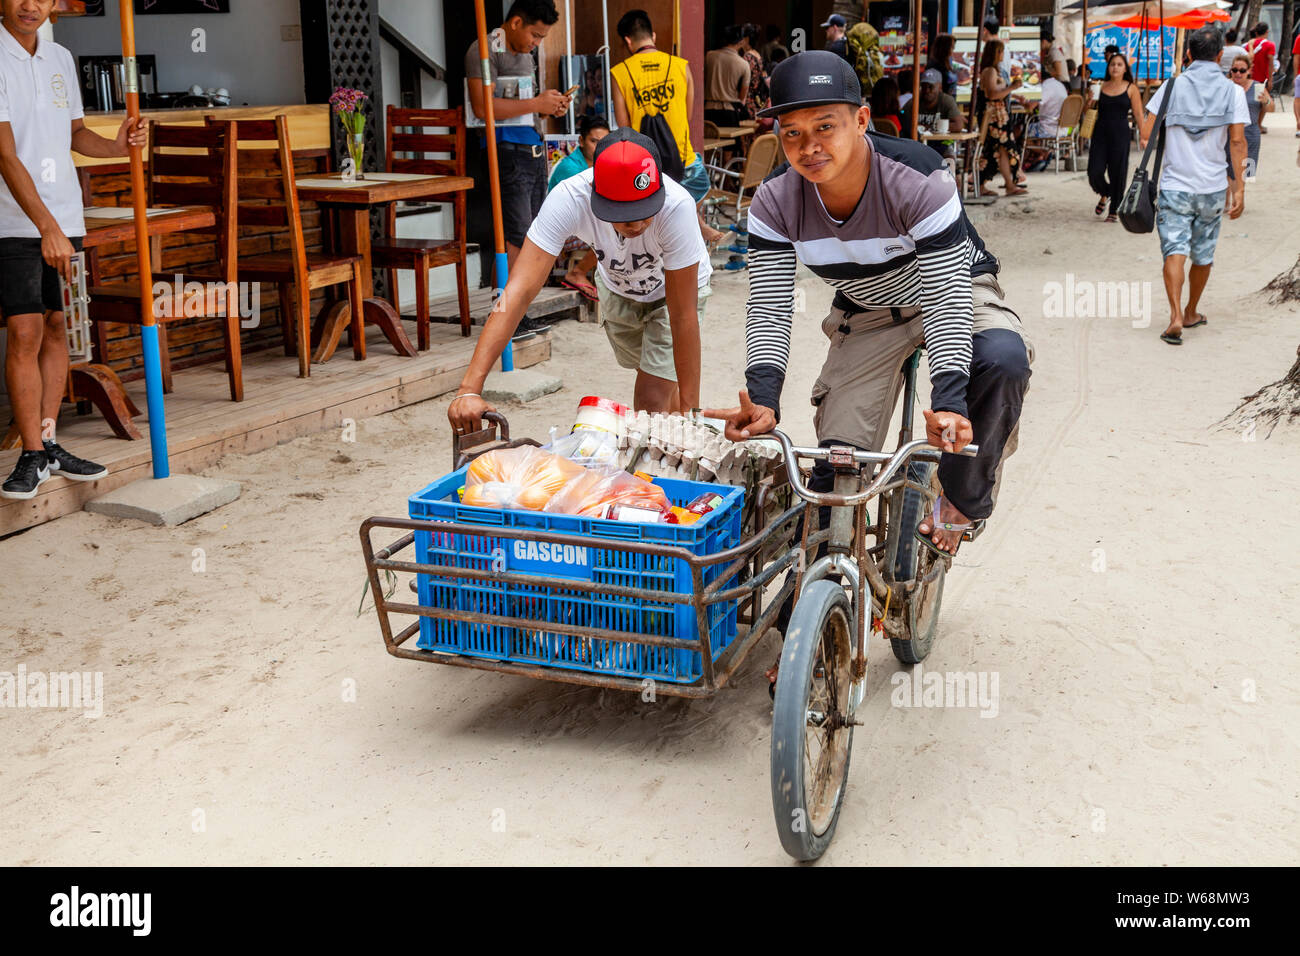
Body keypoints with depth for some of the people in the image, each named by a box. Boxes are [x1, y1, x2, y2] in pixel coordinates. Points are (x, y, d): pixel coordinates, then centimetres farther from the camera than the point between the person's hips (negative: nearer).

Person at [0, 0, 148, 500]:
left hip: (65, 218, 6)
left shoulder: (60, 59, 12)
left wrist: (115, 146, 0)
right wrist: (47, 227, -24)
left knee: (56, 327, 8)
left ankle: (49, 445, 16)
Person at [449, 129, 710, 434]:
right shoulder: (568, 199, -39)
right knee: (660, 385, 22)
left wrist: (690, 409, -34)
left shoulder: (676, 205, -43)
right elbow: (520, 289, -44)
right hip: (616, 288, 3)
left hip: (673, 290, -3)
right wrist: (470, 388, -52)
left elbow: (682, 317, -35)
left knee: (652, 400, -15)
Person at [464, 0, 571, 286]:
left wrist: (550, 108, 10)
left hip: (534, 150, 9)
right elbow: (482, 107, -19)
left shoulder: (525, 54, 23)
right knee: (514, 237, -14)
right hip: (505, 152, -9)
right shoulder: (485, 50, -7)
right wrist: (536, 103, -15)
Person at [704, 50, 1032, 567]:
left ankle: (962, 501, -12)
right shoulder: (774, 202, -22)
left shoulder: (918, 180, -33)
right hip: (866, 314, 3)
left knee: (1001, 360, -36)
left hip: (951, 288, -2)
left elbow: (948, 297, -35)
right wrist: (761, 399, -39)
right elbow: (769, 306, -22)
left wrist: (949, 400, -48)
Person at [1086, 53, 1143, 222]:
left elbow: (1138, 114, 0)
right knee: (1095, 172, -6)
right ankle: (1104, 194, 27)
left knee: (1117, 173, 1)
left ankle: (1114, 211, 14)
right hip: (1100, 133, 2)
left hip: (1120, 134, -2)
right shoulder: (1102, 86, 8)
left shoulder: (1131, 89, 1)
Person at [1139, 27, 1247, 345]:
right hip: (1212, 187, 1)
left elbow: (1146, 133, 0)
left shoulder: (1172, 86, 2)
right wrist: (1239, 188, -2)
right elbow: (1237, 141, -5)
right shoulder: (1232, 91, 0)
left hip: (1174, 185, -1)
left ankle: (1176, 316, -24)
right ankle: (1191, 313, 31)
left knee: (1175, 251, -6)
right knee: (1203, 256, 16)